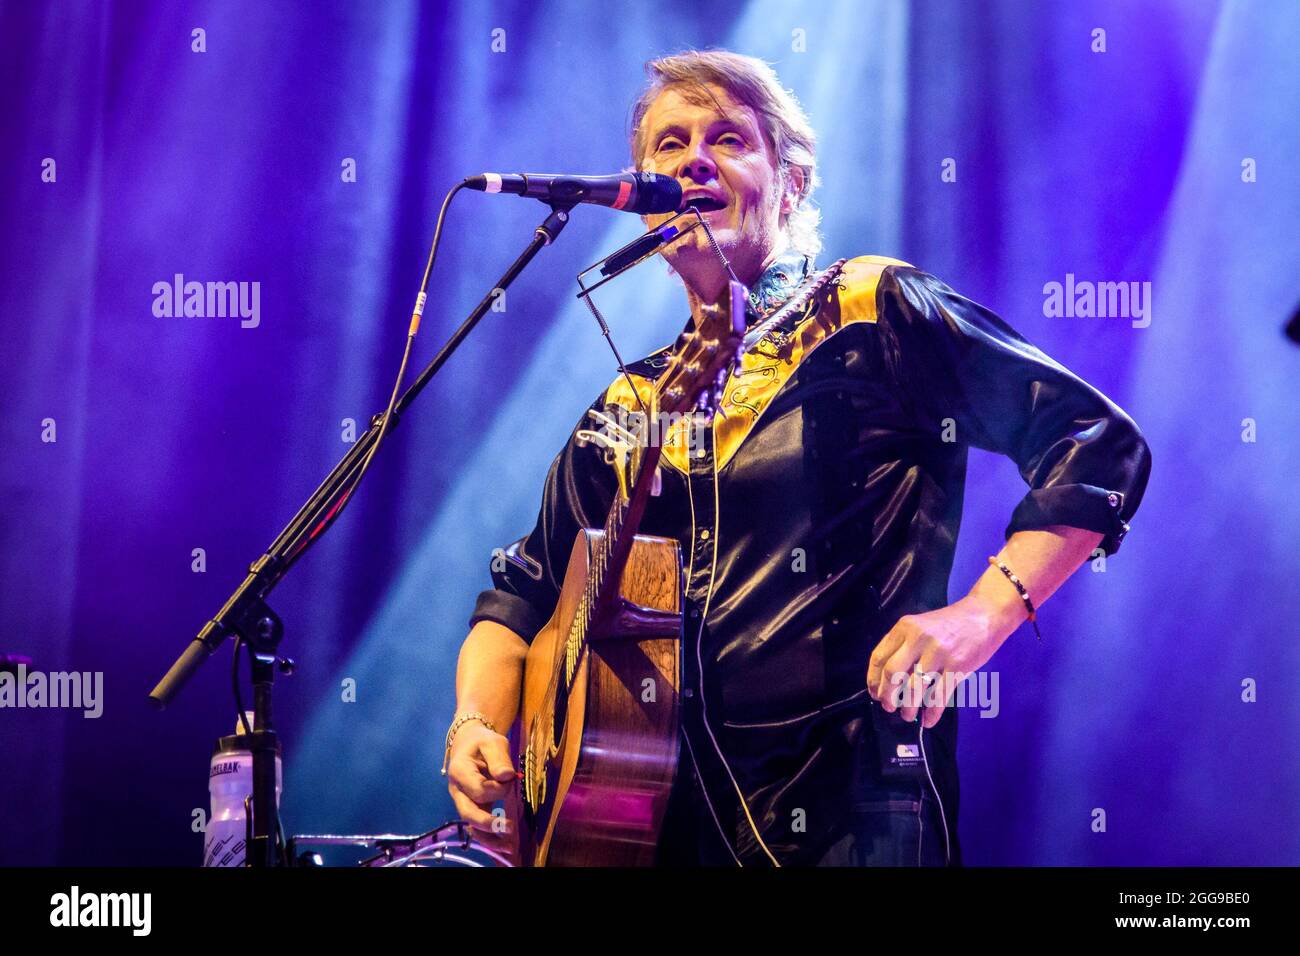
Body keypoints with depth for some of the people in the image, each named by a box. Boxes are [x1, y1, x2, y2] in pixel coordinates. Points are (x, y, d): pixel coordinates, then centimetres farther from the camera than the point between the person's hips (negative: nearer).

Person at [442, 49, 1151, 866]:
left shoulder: (877, 310, 0)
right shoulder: (628, 409, 16)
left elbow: (1099, 445, -5)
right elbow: (525, 592, 21)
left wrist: (982, 614, -16)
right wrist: (477, 725, 2)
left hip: (849, 809, -5)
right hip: (656, 809, 6)